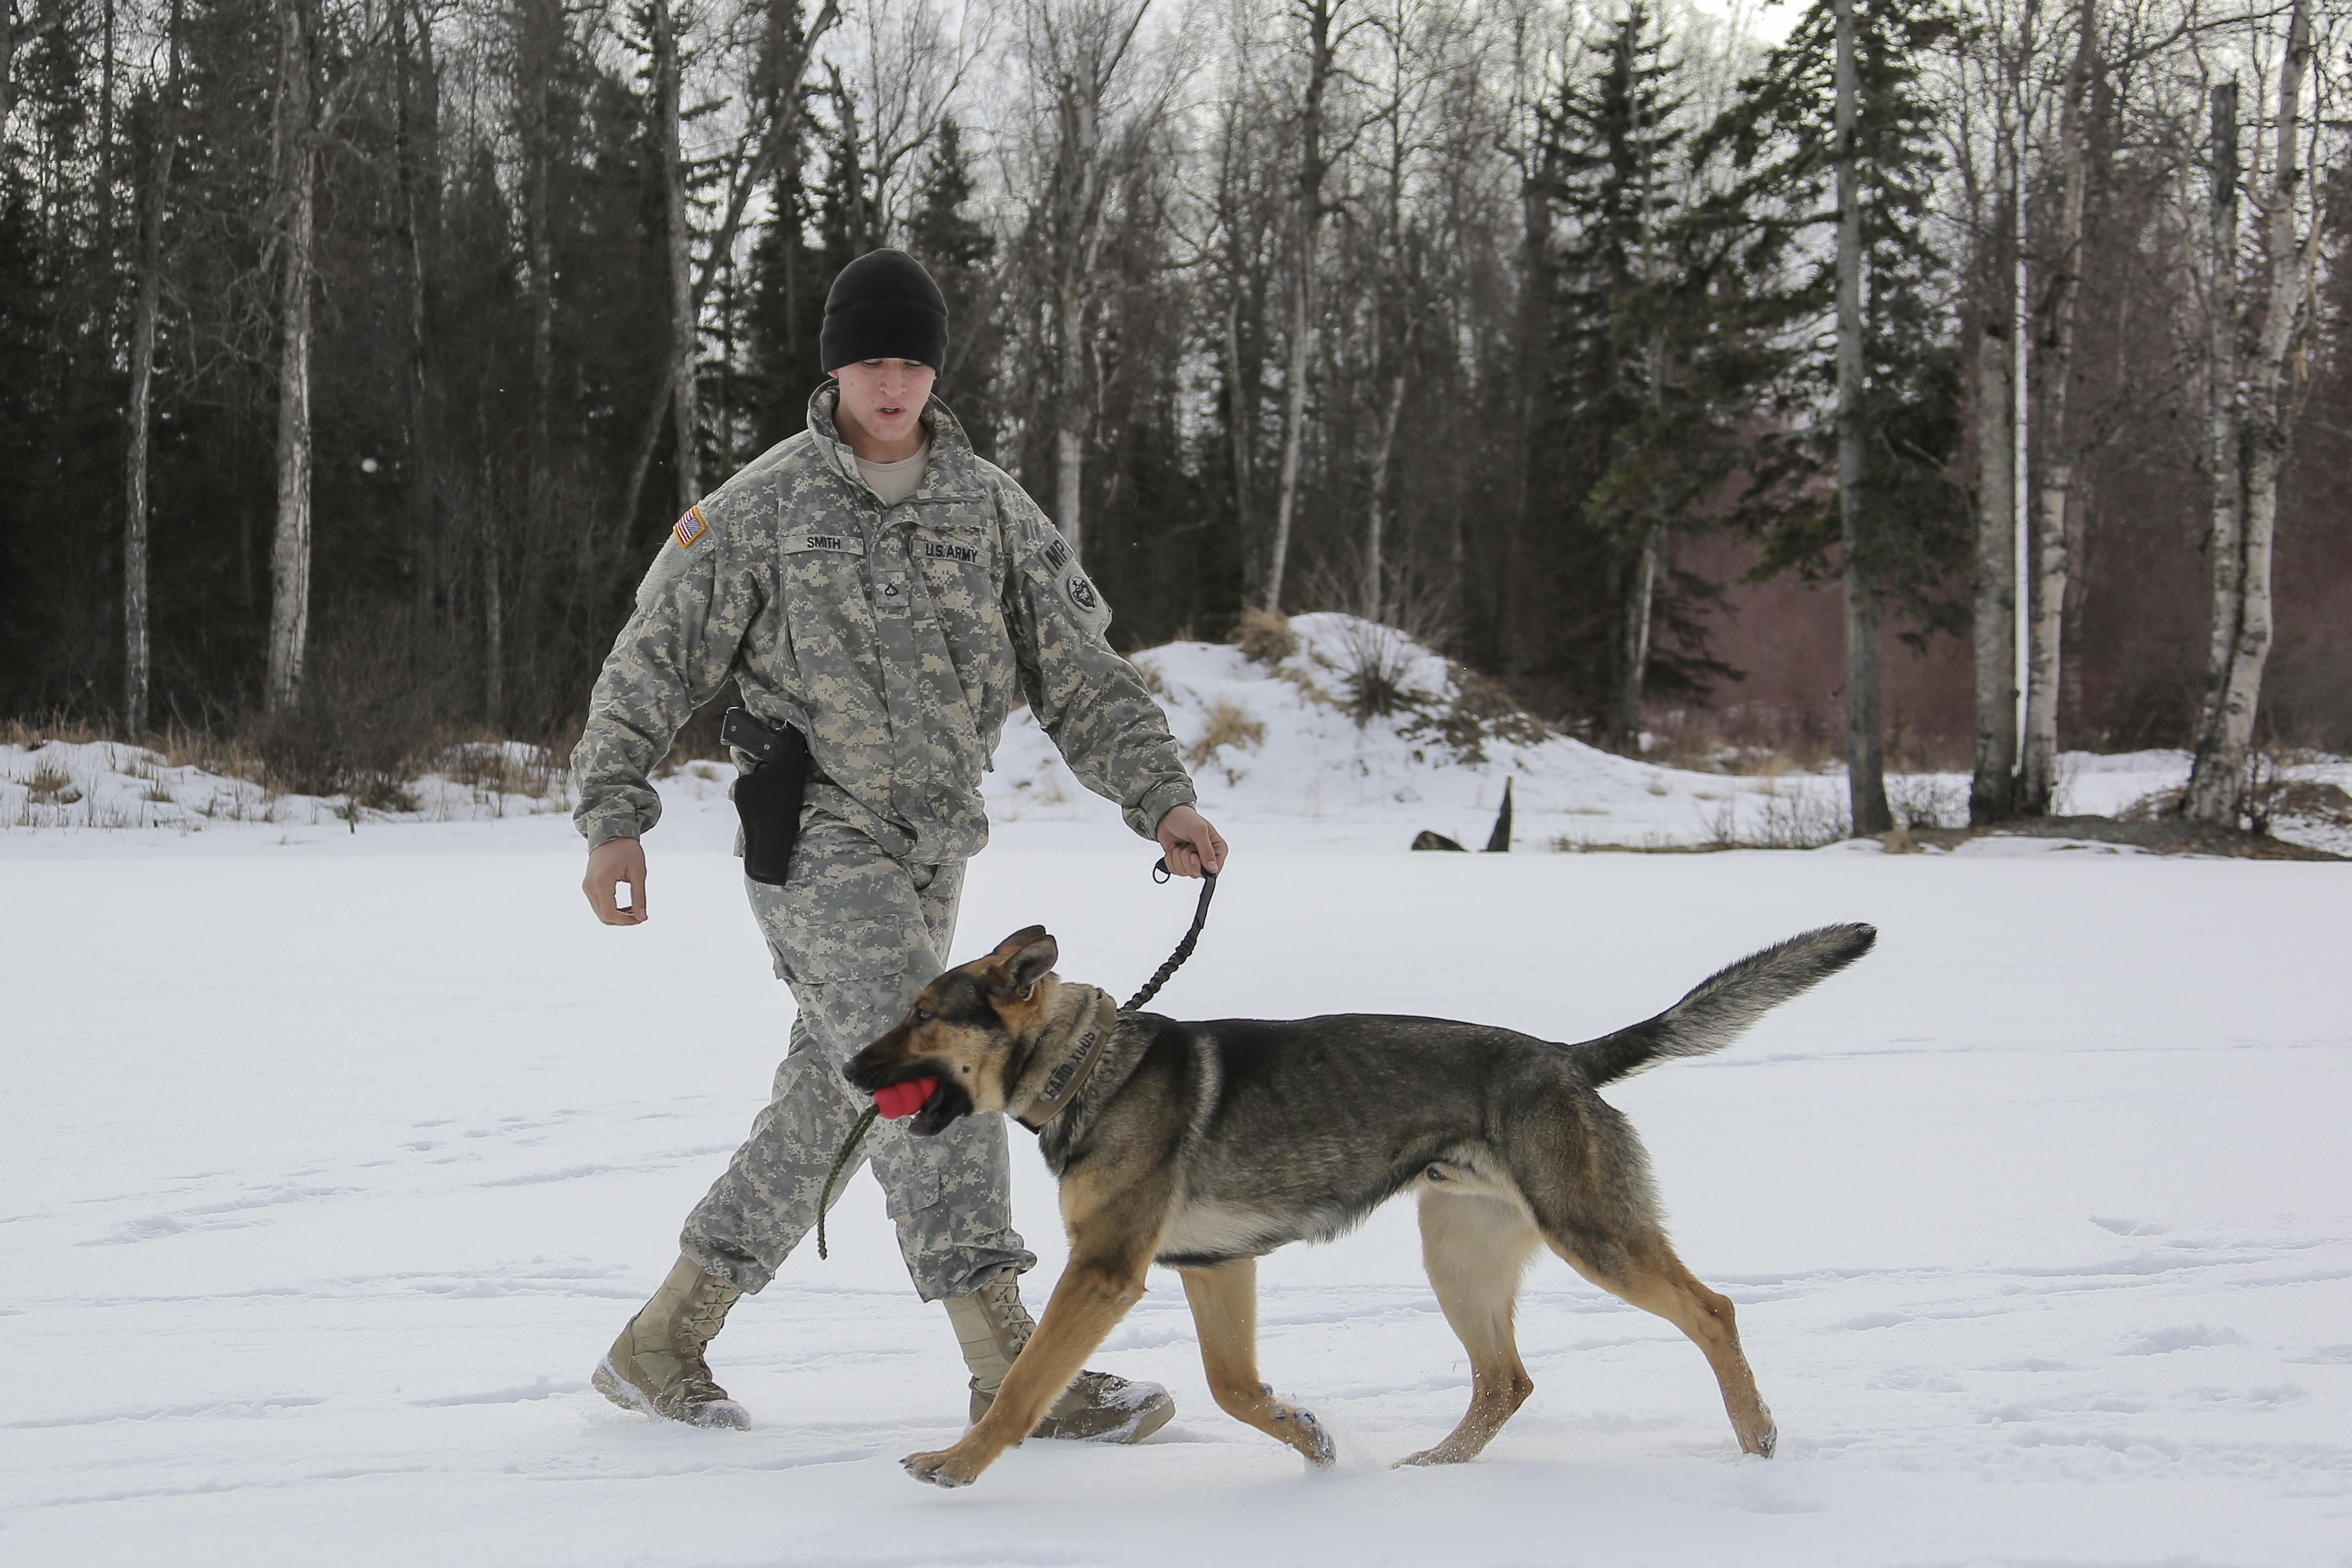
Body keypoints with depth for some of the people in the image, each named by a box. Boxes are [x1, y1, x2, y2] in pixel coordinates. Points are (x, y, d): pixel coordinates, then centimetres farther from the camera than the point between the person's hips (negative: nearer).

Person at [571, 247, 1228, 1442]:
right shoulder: (760, 511, -4)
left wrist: (1161, 800, -4)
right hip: (816, 838, -6)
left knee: (830, 1102, 9)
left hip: (929, 848, 6)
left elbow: (1079, 669, 7)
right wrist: (615, 819, -6)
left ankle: (661, 1345, 21)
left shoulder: (986, 504, 8)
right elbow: (654, 662, 0)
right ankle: (1014, 1371, -16)